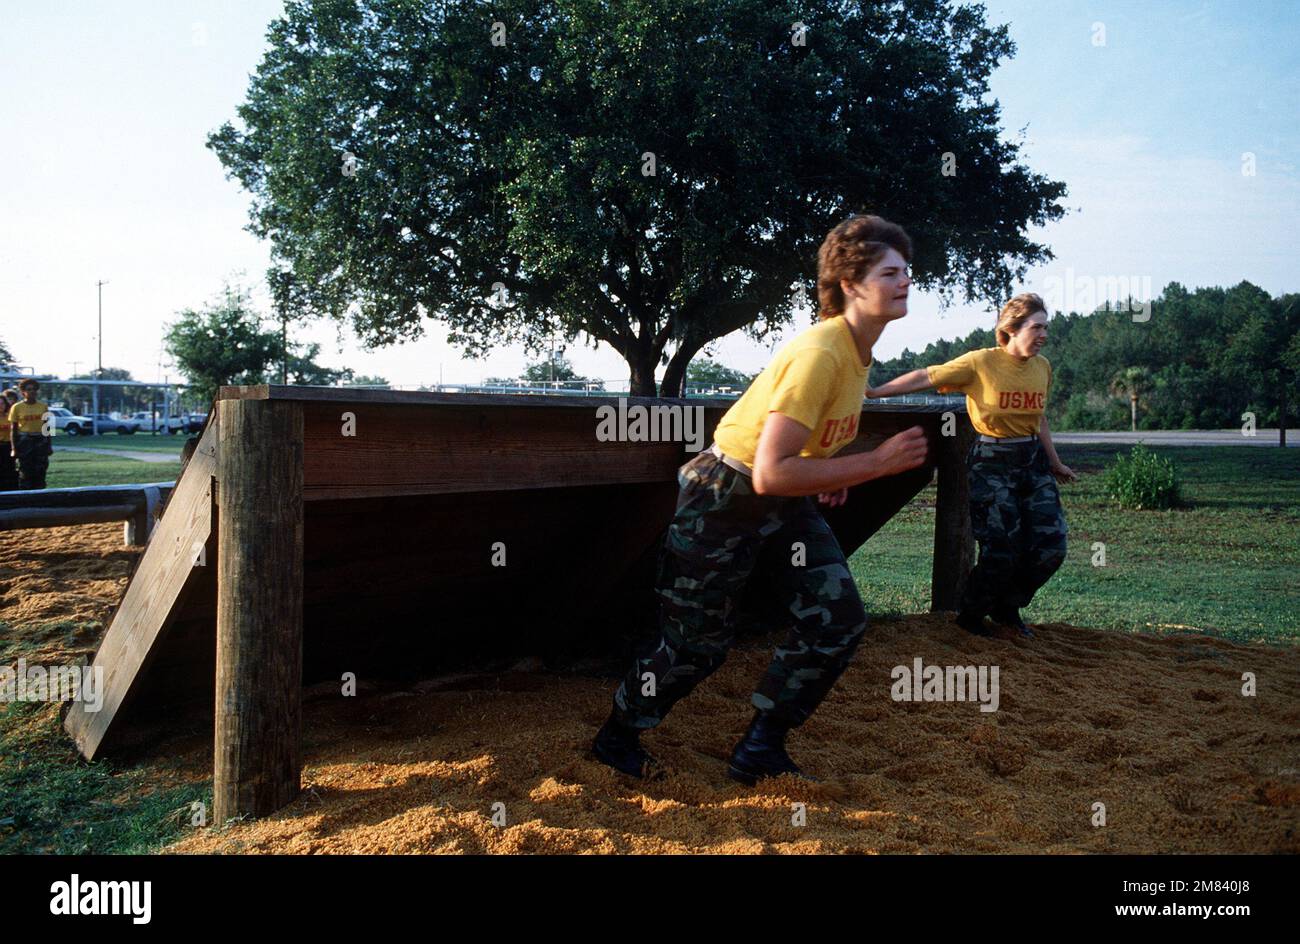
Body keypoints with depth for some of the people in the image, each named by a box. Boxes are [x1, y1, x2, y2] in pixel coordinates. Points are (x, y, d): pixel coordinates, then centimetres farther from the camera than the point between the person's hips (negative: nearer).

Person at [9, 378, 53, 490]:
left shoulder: (43, 406, 6)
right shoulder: (17, 407, -2)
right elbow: (13, 429, -1)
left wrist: (49, 445, 10)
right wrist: (13, 448, -6)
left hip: (41, 440, 3)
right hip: (24, 441, -3)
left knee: (40, 471, 4)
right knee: (25, 472, -2)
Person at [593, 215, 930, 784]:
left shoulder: (857, 346, 1)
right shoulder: (820, 353, -28)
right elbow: (771, 473, -34)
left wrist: (831, 472, 8)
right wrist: (878, 463, -30)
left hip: (783, 503, 8)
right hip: (724, 501, -8)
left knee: (840, 620, -3)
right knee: (697, 645, 1)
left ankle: (759, 753, 12)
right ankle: (615, 738, 27)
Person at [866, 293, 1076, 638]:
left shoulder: (1042, 367, 5)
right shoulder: (981, 363, -13)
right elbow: (926, 377, -14)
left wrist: (1055, 463, 24)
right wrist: (875, 392, -20)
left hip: (1033, 460, 6)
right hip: (992, 463, -6)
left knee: (1051, 546, -1)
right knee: (1002, 549, -10)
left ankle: (1006, 609, 24)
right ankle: (970, 616, 16)